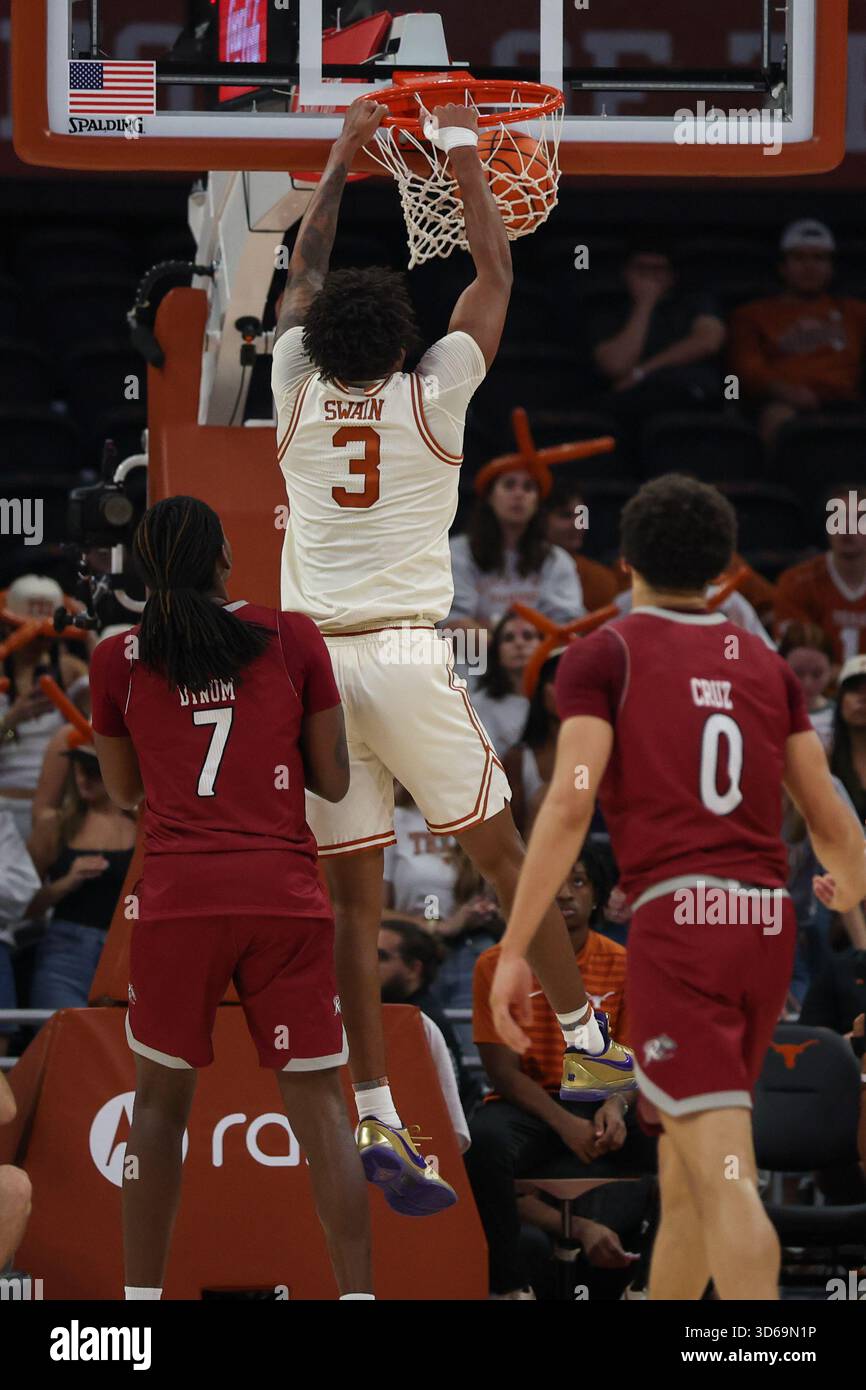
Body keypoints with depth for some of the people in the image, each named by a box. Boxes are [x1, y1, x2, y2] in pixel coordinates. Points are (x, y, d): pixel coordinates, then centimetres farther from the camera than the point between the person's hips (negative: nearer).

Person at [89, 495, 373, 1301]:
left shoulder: (118, 661, 4)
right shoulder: (293, 639, 3)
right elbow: (334, 781, 8)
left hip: (178, 895, 0)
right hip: (283, 894, 0)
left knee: (160, 1099, 13)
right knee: (317, 1105, 1)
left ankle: (141, 1293, 12)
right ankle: (356, 1291, -7)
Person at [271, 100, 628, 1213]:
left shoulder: (297, 392, 5)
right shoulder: (433, 397, 0)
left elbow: (304, 270, 22)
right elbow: (495, 275, 12)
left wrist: (346, 153, 31)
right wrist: (464, 157, 22)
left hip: (313, 662, 2)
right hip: (406, 659, -2)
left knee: (350, 896, 2)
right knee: (499, 850, 13)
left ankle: (375, 1121, -4)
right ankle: (585, 1039, 18)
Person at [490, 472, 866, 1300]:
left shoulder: (604, 655, 2)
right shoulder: (766, 667, 16)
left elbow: (570, 804, -10)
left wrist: (512, 950, -10)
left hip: (675, 916, -6)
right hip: (767, 921, 6)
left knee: (723, 1177, -16)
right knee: (685, 1162, 21)